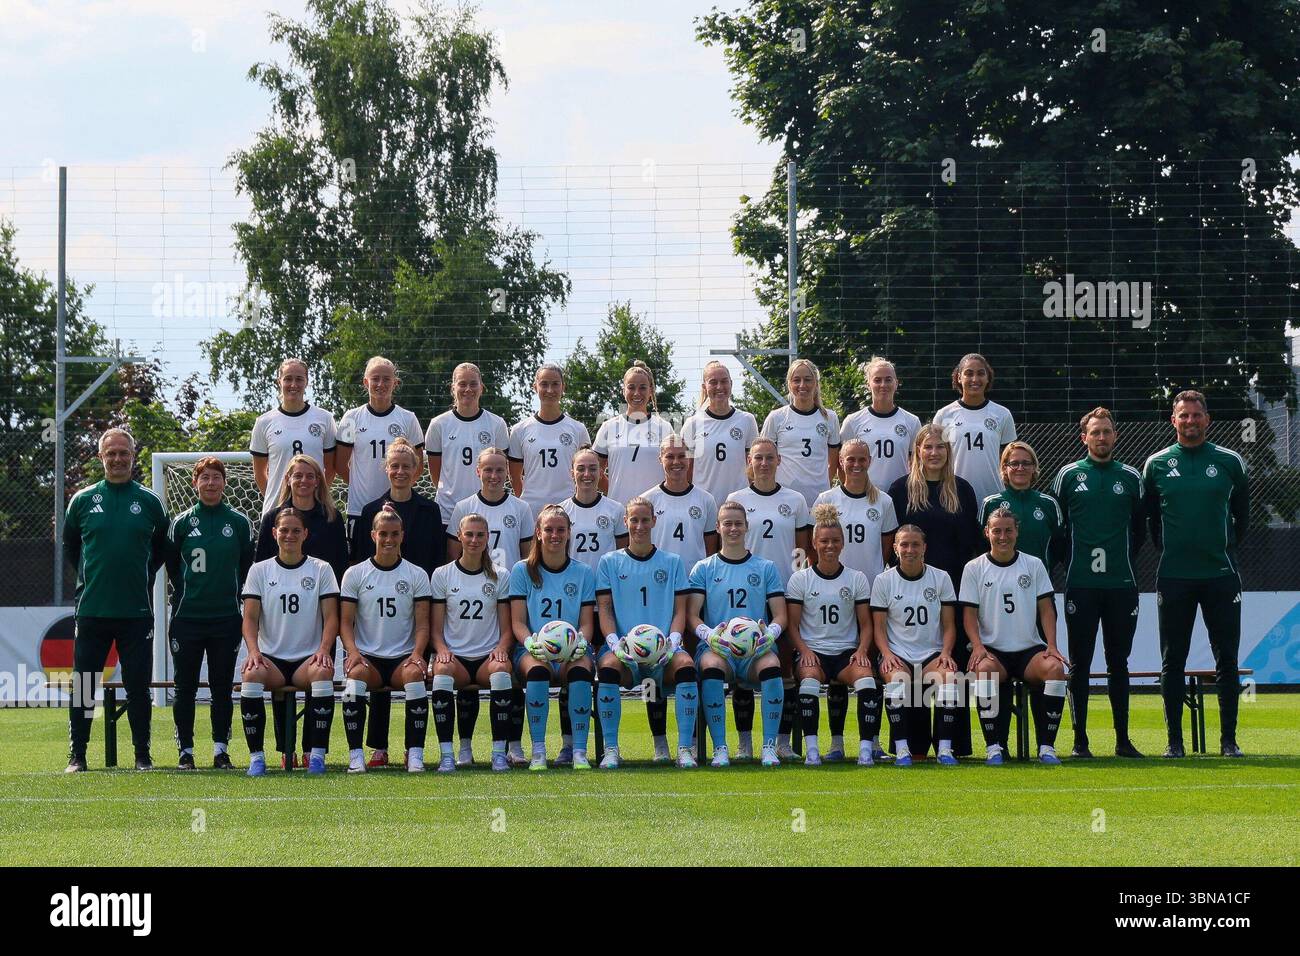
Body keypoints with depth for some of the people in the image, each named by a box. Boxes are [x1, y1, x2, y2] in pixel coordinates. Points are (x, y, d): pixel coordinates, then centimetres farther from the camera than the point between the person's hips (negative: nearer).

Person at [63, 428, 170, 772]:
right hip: (92, 611, 0)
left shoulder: (149, 501, 4)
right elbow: (69, 546, 17)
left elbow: (162, 548, 17)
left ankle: (143, 756, 11)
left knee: (138, 687, 3)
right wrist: (90, 575, 11)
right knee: (83, 686, 2)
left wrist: (143, 576, 8)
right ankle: (77, 755, 9)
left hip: (137, 611, 0)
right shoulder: (83, 500, 4)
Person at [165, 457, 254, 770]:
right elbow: (171, 565, 11)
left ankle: (221, 749, 9)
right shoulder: (182, 522, 3)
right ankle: (185, 750, 8)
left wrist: (231, 594, 9)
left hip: (226, 618, 0)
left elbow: (249, 567, 11)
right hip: (187, 618, 0)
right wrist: (186, 594, 10)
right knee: (185, 687, 1)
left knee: (223, 687, 3)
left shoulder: (240, 523, 4)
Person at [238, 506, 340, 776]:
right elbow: (250, 617, 3)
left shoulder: (321, 569, 9)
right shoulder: (259, 571, 11)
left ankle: (317, 755, -29)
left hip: (308, 658, -1)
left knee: (322, 672, -36)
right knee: (251, 674, -34)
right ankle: (256, 756, -26)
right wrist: (253, 650, -16)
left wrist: (323, 650, -16)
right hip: (271, 658, 1)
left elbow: (331, 617, 2)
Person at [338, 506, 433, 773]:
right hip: (366, 656, 0)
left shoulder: (416, 575, 10)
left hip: (403, 657, 0)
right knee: (356, 674, -35)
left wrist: (417, 653, -14)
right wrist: (352, 651, -15)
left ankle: (415, 754, -30)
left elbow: (422, 624, 6)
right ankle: (355, 755, -30)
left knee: (414, 673, -34)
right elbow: (345, 621, 5)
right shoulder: (355, 574, 9)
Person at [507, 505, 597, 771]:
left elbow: (586, 623, 9)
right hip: (533, 649, -1)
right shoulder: (523, 571, 9)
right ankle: (538, 752, -31)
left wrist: (580, 641, -15)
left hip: (572, 651, 1)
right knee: (537, 669, -37)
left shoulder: (583, 574, 12)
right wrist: (530, 642, -18)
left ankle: (579, 752, -32)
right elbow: (517, 621, 4)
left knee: (581, 669, -36)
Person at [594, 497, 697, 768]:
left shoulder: (671, 562, 16)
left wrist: (673, 640, -9)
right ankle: (610, 750, -26)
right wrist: (615, 642, -12)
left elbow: (680, 610, 11)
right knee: (608, 667, -35)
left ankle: (685, 748, -27)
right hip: (623, 644, -1)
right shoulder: (610, 562, 14)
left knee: (686, 665, -33)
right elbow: (604, 609, 7)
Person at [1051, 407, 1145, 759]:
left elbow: (1140, 528, 17)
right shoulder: (1069, 475, 3)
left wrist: (1123, 559, 11)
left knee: (1118, 662, 6)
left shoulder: (1131, 477, 9)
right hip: (1081, 583, -2)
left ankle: (1123, 739, 11)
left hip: (1121, 584, 2)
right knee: (1080, 663, -1)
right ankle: (1080, 740, 3)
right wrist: (1071, 561, 6)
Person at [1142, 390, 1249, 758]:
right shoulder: (1157, 464, 4)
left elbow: (1242, 513, 15)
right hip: (1174, 576, 0)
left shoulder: (1230, 462, 3)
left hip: (1221, 574, 0)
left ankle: (1229, 740, 6)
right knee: (1172, 662, 2)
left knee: (1227, 660, 1)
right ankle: (1174, 740, 8)